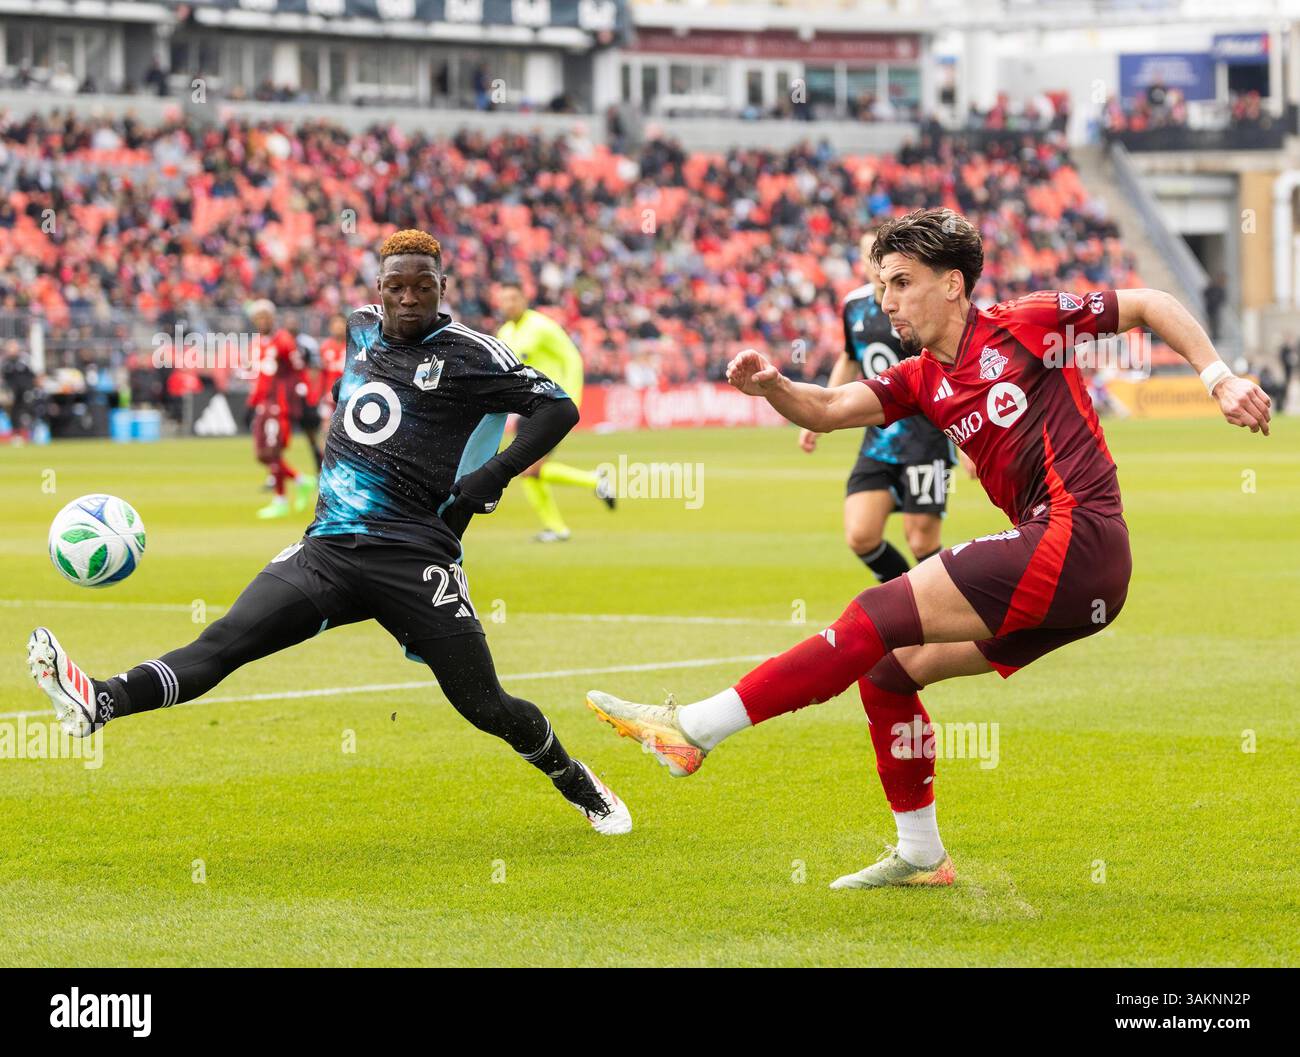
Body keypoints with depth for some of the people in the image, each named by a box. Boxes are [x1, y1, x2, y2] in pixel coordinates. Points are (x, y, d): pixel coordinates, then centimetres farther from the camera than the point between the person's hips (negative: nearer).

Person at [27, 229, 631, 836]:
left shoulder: (467, 354, -2)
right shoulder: (361, 328, 16)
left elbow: (558, 408, -4)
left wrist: (495, 474, -13)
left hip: (413, 558, -4)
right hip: (328, 548, 4)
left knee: (484, 706, -4)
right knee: (225, 641, -16)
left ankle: (581, 787, 21)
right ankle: (100, 703, -37)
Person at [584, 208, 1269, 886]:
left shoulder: (1023, 325, 0)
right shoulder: (921, 381, 18)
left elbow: (1152, 306, 8)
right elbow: (829, 409, 6)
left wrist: (1219, 378, -2)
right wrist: (772, 386, -14)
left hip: (1077, 535, -8)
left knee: (879, 617, -14)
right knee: (885, 670, 10)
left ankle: (696, 729, -17)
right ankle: (921, 857, 21)